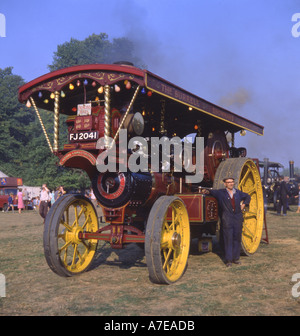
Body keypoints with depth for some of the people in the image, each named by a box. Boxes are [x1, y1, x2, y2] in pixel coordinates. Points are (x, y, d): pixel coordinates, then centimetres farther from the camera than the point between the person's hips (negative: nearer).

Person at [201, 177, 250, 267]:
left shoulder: (238, 192, 11)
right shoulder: (220, 193, 1)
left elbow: (247, 196, 26)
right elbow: (213, 192, 11)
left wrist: (244, 204, 12)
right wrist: (208, 191, -11)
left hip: (238, 219, 4)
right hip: (227, 220, -4)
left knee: (237, 239, 10)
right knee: (228, 240, -3)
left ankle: (235, 258, 22)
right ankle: (228, 260, 4)